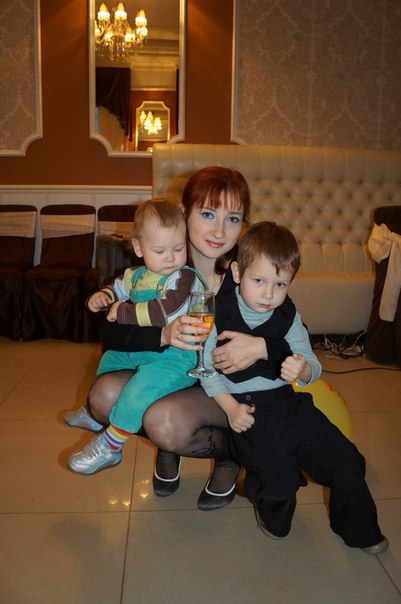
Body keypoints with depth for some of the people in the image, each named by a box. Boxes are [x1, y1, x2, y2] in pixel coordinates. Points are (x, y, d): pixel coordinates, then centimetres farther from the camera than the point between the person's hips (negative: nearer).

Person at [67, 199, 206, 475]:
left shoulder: (185, 279, -20)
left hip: (176, 356, -9)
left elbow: (165, 312, -34)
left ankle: (109, 447, -7)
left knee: (138, 390, -28)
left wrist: (123, 312, -24)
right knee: (109, 358, 27)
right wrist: (101, 297, 0)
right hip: (138, 349, 9)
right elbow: (118, 289, 25)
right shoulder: (137, 275, 6)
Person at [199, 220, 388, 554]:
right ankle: (273, 518, 19)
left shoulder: (289, 316, 1)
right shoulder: (220, 313, -9)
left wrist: (303, 369, -24)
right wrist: (231, 407, -15)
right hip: (246, 407, -4)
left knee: (347, 462, 2)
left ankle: (358, 530, 31)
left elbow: (313, 366, 0)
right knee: (280, 479, -20)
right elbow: (207, 366, -6)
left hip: (287, 400, 4)